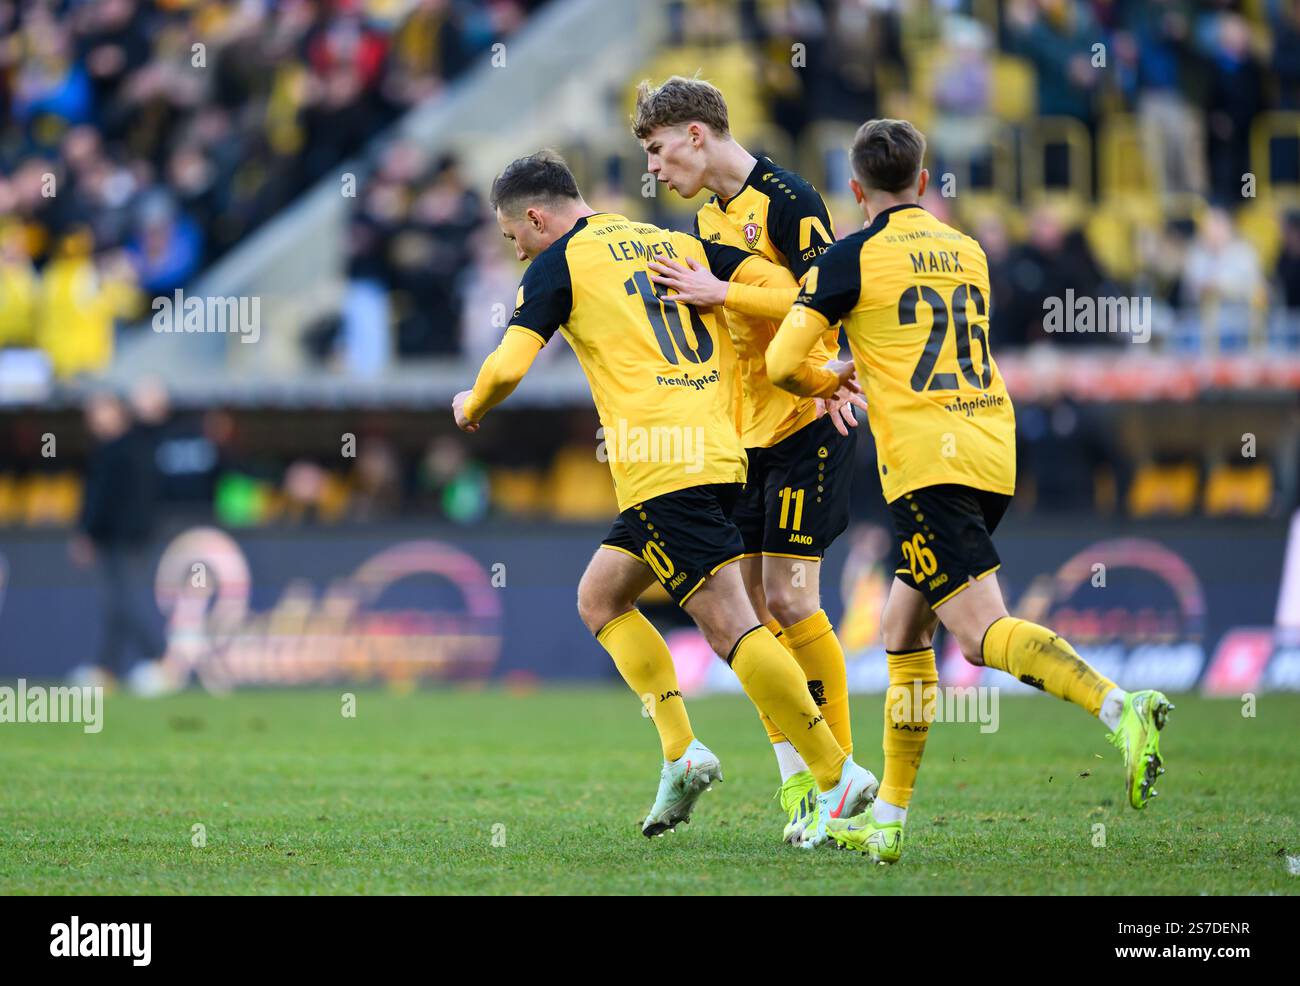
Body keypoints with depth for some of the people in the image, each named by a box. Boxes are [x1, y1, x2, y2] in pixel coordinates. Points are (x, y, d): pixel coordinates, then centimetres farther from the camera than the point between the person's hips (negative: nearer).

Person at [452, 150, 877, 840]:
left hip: (661, 468, -8)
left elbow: (507, 368, -6)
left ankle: (838, 776, -15)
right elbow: (781, 288, 10)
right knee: (599, 598, 20)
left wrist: (471, 408, 13)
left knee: (730, 626, -10)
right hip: (716, 453, 8)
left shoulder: (559, 266, 1)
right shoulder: (675, 243, 19)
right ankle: (680, 751, 9)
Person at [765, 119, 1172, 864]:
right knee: (904, 631, 17)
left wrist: (826, 381, 19)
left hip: (926, 461, -7)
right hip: (994, 453, 7)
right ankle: (889, 818, 18)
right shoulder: (967, 251, 17)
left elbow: (783, 362, -2)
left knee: (984, 633, -16)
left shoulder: (854, 257, -2)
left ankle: (1120, 709, -39)